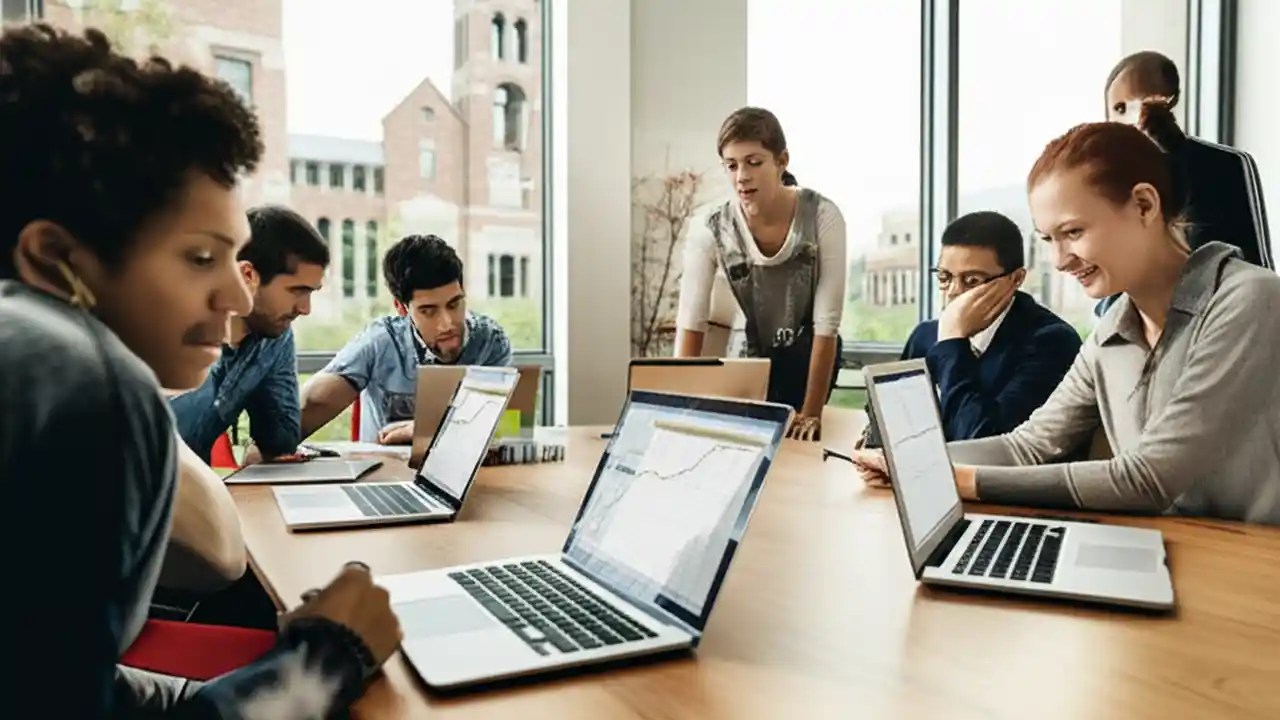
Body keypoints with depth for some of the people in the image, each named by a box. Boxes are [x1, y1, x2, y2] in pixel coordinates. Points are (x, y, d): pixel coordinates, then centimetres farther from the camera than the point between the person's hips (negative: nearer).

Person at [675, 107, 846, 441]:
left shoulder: (822, 216, -24)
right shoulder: (711, 231, -21)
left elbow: (827, 322, -23)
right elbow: (690, 326, -24)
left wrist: (811, 413, -24)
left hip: (812, 357, -1)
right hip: (749, 357, 1)